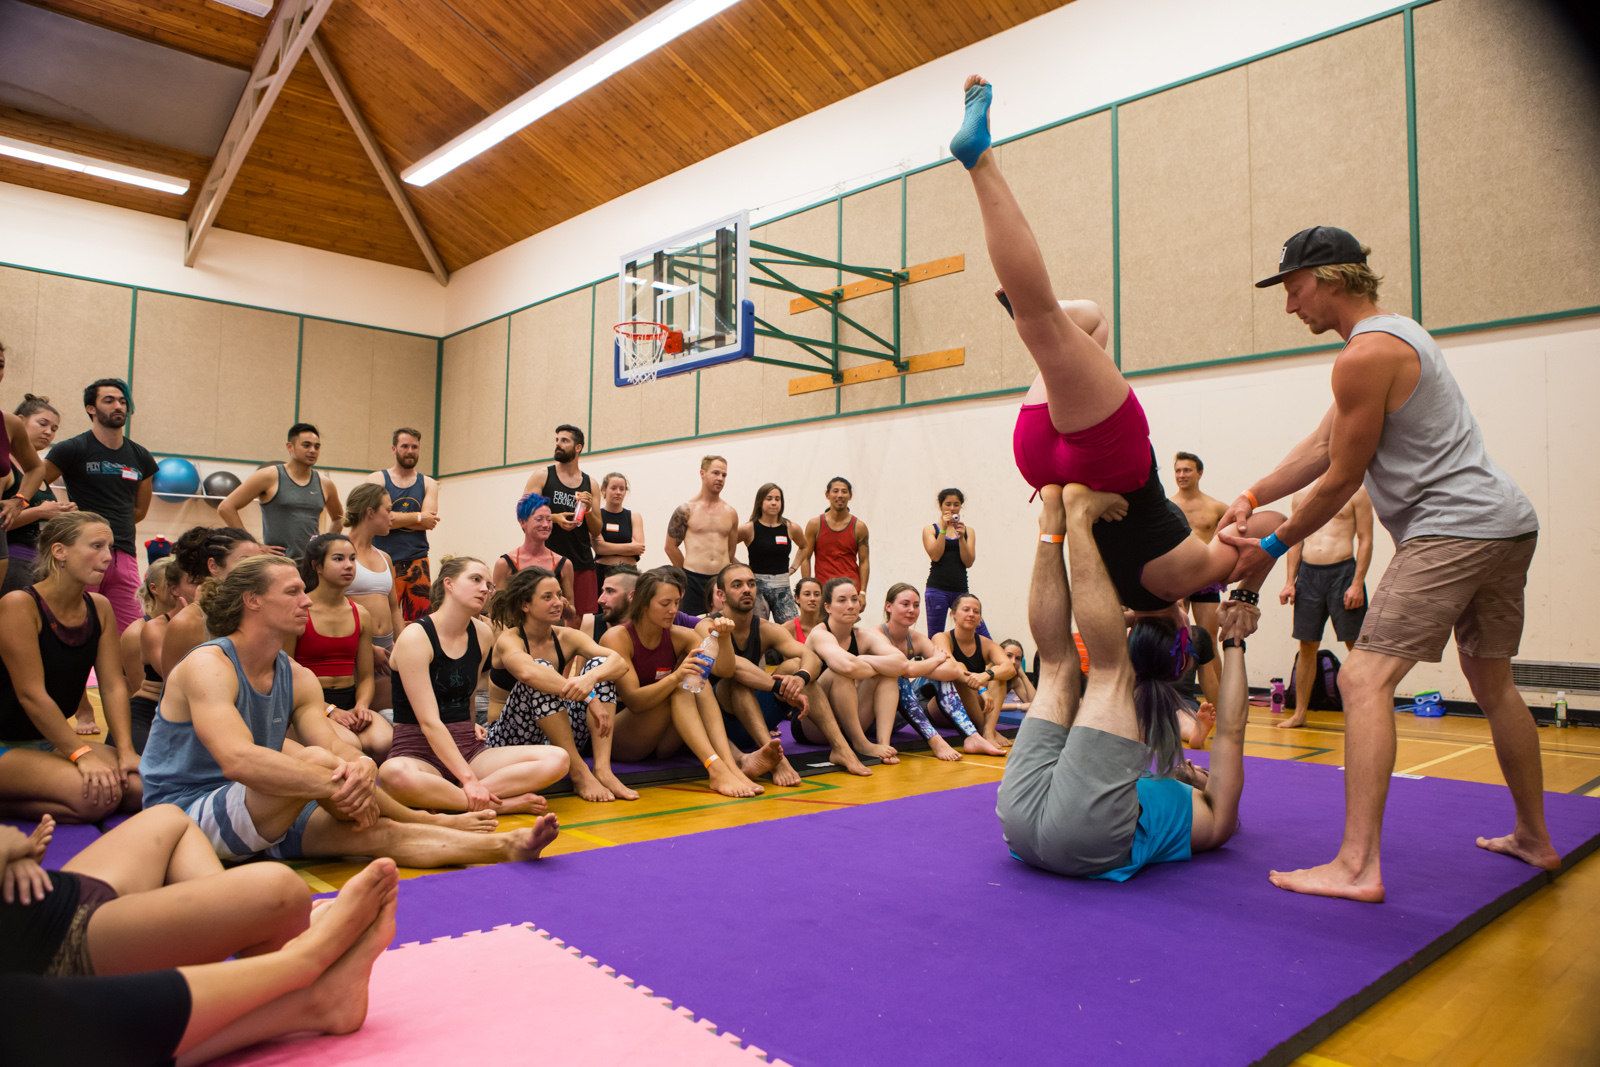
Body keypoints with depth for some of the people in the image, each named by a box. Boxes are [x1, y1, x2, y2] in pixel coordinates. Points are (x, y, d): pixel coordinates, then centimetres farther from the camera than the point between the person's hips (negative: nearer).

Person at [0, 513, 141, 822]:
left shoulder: (99, 608, 3)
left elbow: (113, 685, -1)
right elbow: (31, 694, -21)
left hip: (52, 741, 8)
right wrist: (82, 755, -23)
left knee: (144, 786, -14)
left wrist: (126, 751, -13)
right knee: (98, 797, -28)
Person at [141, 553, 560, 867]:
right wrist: (339, 784, -36)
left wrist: (361, 766, -32)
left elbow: (338, 748, -6)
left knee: (380, 835, -16)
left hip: (260, 819, 7)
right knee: (311, 759, -30)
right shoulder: (208, 665, -18)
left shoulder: (298, 679, 5)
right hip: (187, 814, -7)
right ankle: (430, 822, -12)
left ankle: (506, 845, -17)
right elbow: (238, 760, -33)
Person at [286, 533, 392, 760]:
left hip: (350, 702, 4)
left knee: (384, 742, -29)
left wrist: (361, 706, -8)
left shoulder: (361, 615, 12)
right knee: (348, 745, -34)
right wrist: (329, 710, -16)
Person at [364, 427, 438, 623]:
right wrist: (417, 518, -7)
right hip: (385, 561, -2)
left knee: (419, 621, 1)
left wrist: (395, 519, -10)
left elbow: (429, 521, -3)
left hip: (418, 562, 3)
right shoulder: (377, 480, 7)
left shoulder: (428, 484, 13)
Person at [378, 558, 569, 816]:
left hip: (469, 749, 6)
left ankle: (450, 798, -24)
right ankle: (498, 806, -27)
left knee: (557, 759, -19)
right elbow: (429, 722, -17)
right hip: (420, 751, -6)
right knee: (394, 775, -43)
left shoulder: (482, 634, 9)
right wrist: (468, 778, -23)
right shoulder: (415, 637, -10)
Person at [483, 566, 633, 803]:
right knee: (541, 669, -29)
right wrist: (588, 698, -42)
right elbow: (528, 672, -38)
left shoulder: (566, 637, 0)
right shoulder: (508, 640, -12)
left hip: (557, 740, 5)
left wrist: (591, 678, -41)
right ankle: (579, 774, -29)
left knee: (598, 664, -12)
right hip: (509, 739, -5)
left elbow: (619, 662, -18)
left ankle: (603, 769, -26)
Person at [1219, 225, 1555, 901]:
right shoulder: (1397, 333, 19)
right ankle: (1533, 837, 36)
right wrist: (1250, 499, 13)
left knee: (1364, 679, -15)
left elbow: (1341, 479, -11)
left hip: (1453, 529, -11)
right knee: (1492, 683, 22)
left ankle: (1357, 865, -18)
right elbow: (1320, 447, 17)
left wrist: (1274, 547, 0)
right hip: (1508, 522, 11)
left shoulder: (1365, 355, -14)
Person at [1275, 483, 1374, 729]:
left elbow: (1365, 540, -4)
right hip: (1308, 573, 4)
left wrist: (1358, 584, -12)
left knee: (1356, 646, -2)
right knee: (1307, 647, 8)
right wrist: (1289, 581, 6)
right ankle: (1300, 713, 15)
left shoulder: (1356, 491, 1)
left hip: (1342, 572, -4)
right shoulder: (1302, 494, 12)